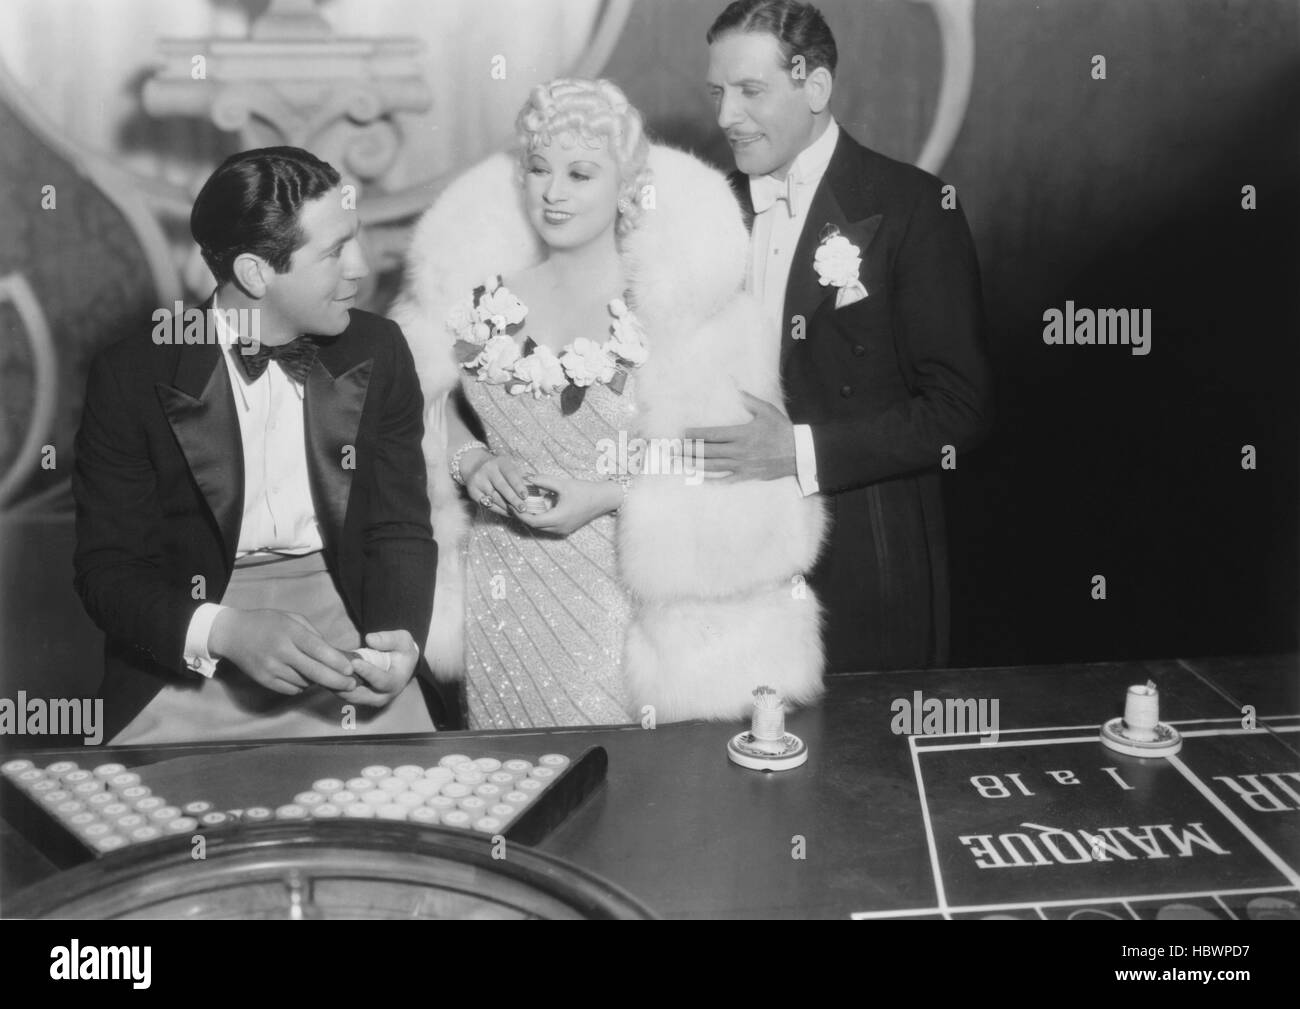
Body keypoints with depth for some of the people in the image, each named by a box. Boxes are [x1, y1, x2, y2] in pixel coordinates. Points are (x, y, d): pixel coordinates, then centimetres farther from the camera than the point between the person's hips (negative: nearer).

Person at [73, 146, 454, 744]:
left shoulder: (377, 352, 3)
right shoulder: (132, 376, -5)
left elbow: (400, 528, 6)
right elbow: (107, 567, -5)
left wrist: (398, 637, -16)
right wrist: (225, 631, -25)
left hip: (344, 623, 2)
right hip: (189, 655, -2)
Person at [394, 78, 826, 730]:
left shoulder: (685, 292, -8)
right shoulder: (473, 280, 2)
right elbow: (421, 402, 10)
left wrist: (611, 495, -18)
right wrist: (470, 461, -9)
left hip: (632, 607, -3)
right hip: (501, 600, 3)